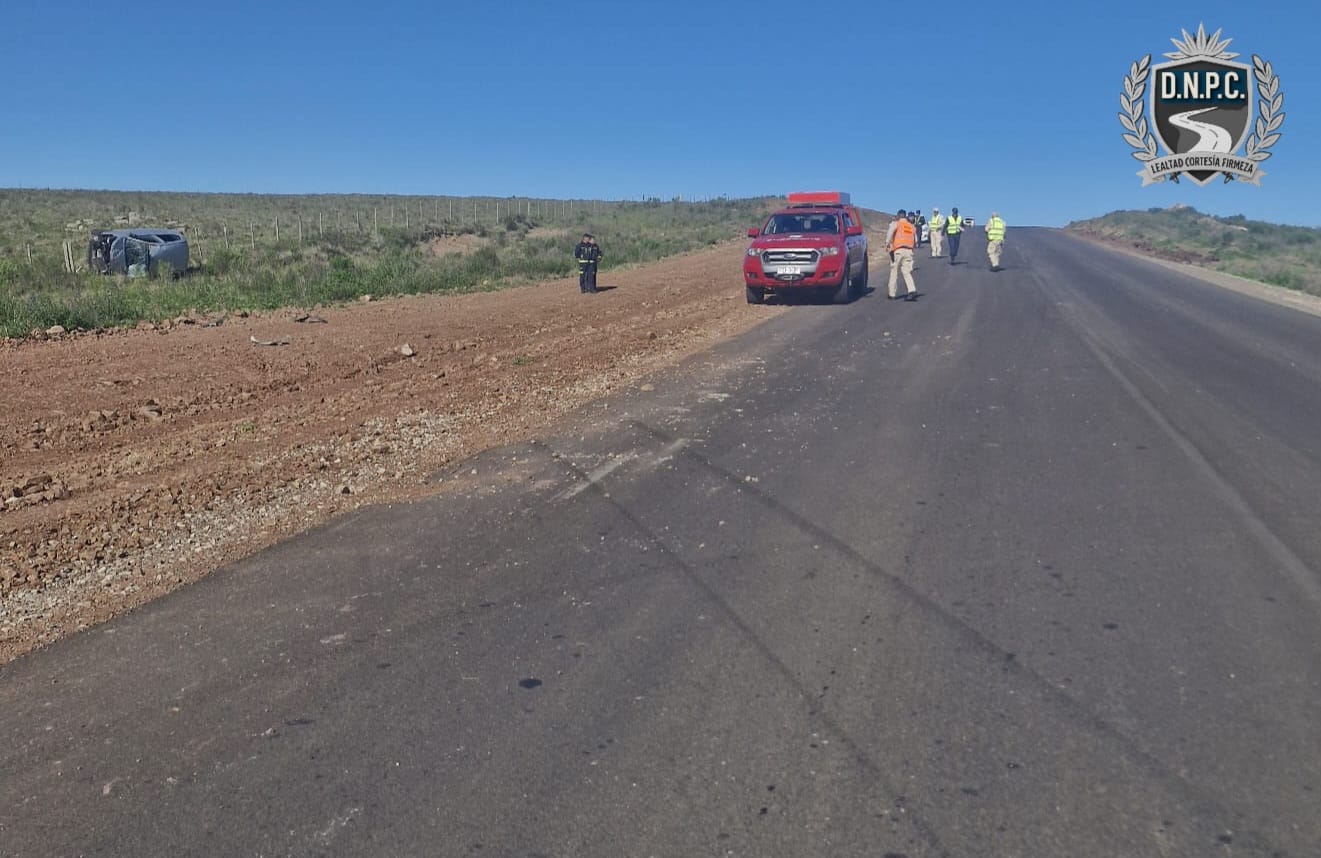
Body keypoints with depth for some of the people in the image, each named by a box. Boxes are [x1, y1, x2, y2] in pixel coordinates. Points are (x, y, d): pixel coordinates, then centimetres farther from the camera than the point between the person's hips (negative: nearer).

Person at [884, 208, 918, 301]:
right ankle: (912, 290, -19)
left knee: (894, 272, 7)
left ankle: (892, 294, 11)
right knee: (907, 272, 2)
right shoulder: (912, 226, 20)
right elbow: (915, 239, 20)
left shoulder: (896, 223, 5)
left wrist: (887, 243, -22)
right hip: (909, 251, 4)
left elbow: (890, 231, -17)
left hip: (898, 250, -4)